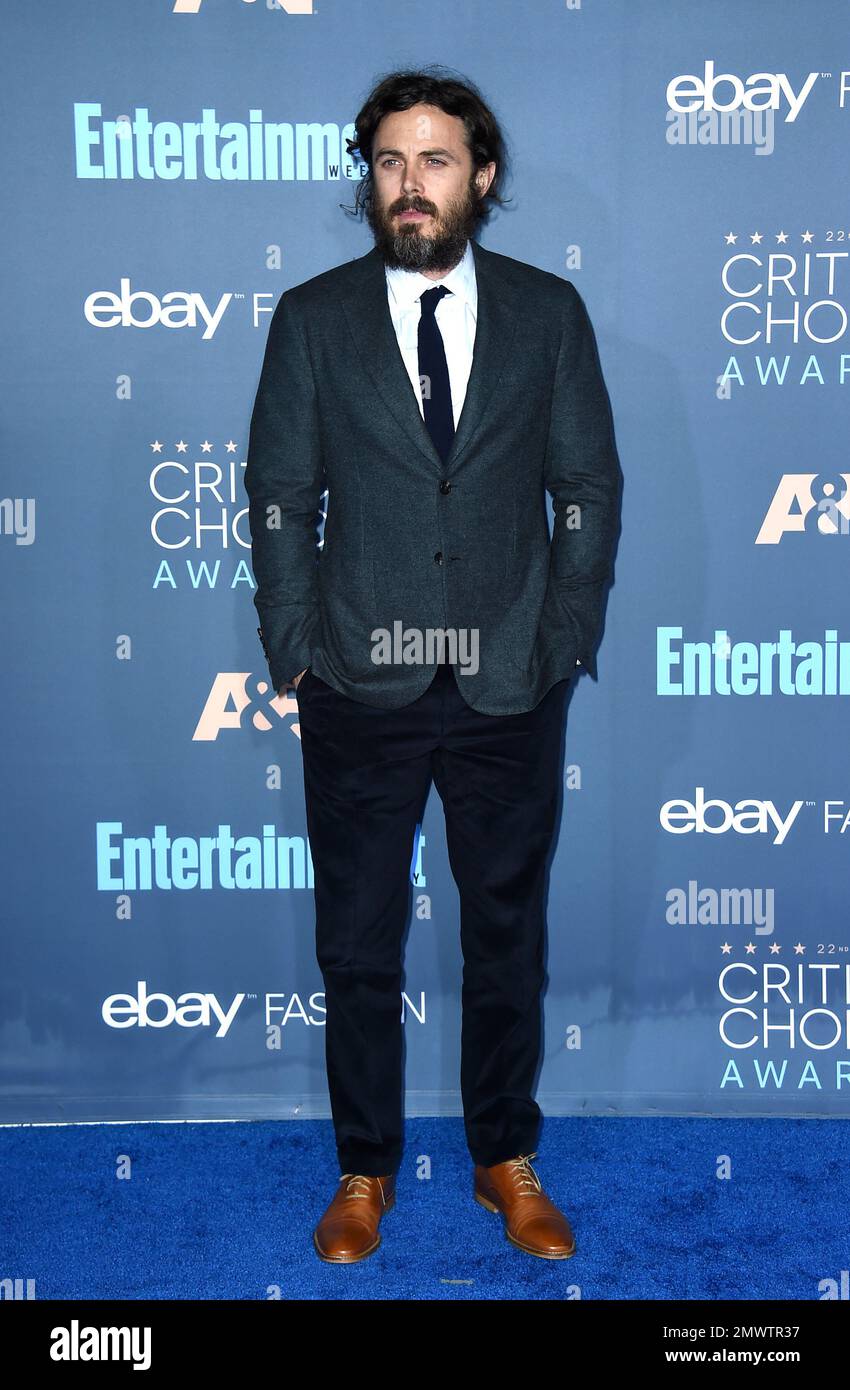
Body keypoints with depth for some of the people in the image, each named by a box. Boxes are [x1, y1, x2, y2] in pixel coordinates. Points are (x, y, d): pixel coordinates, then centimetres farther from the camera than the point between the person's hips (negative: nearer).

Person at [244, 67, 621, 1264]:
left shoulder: (549, 312, 3)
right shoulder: (312, 318, 2)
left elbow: (589, 489, 4)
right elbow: (279, 498, 2)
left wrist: (563, 643, -2)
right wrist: (297, 656, -3)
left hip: (509, 690, 1)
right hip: (361, 690, 0)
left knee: (508, 937, 13)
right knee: (357, 946, 10)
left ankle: (508, 1160, 33)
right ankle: (365, 1168, 30)